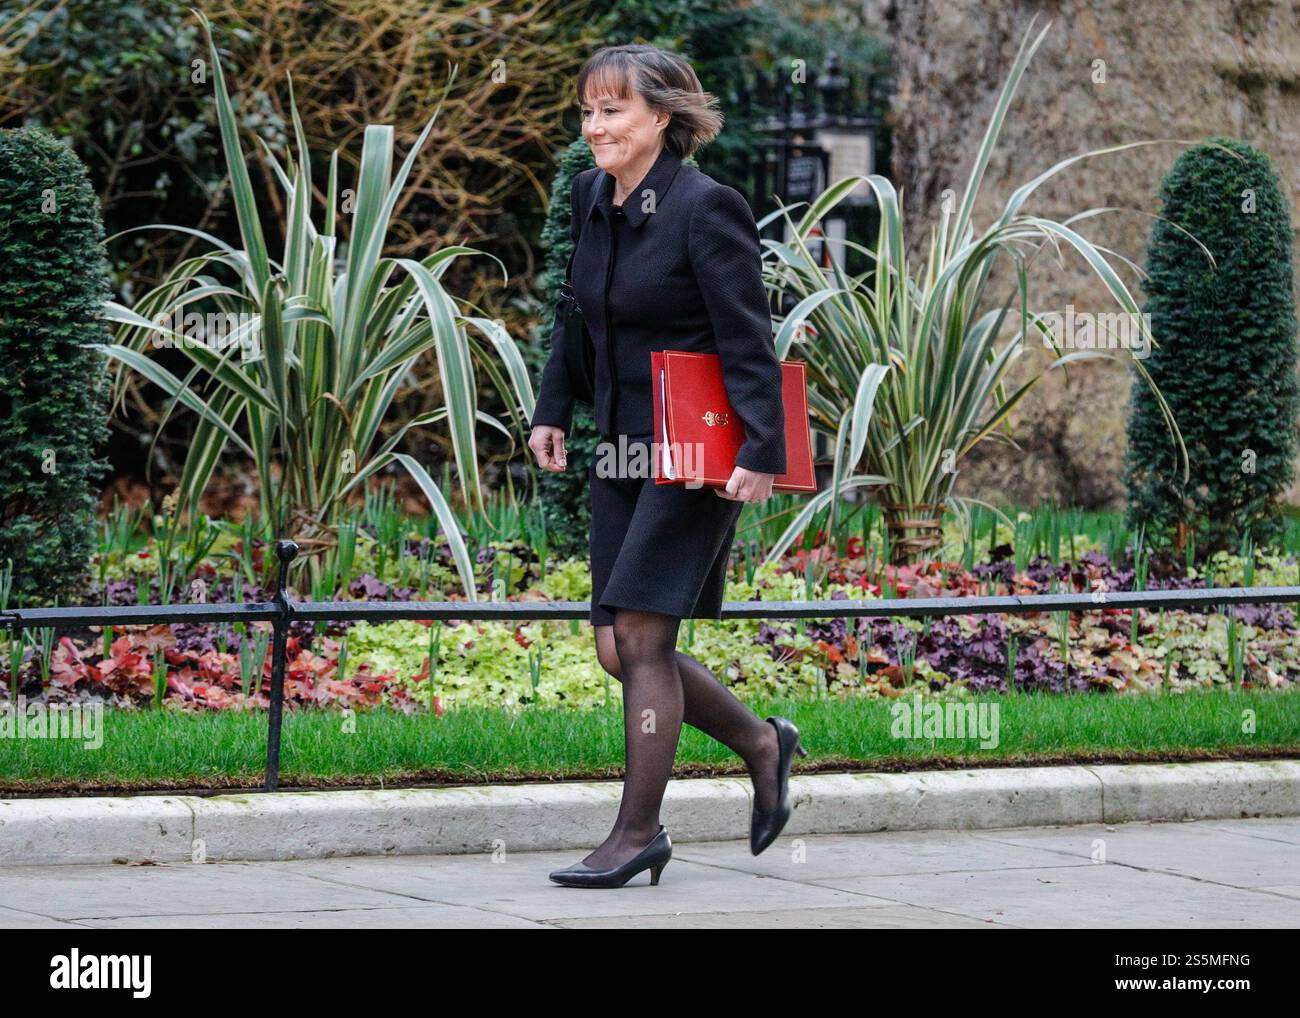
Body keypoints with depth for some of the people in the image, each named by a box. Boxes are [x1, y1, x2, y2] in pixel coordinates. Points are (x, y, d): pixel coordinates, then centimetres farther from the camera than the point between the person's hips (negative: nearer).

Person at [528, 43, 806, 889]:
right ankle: (761, 743, 28)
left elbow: (750, 343, -16)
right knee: (619, 648, 7)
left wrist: (763, 453, -22)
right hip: (622, 452, 8)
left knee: (640, 634, -10)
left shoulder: (704, 208, -14)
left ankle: (639, 830, -1)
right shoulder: (590, 199, 8)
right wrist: (552, 410, 14)